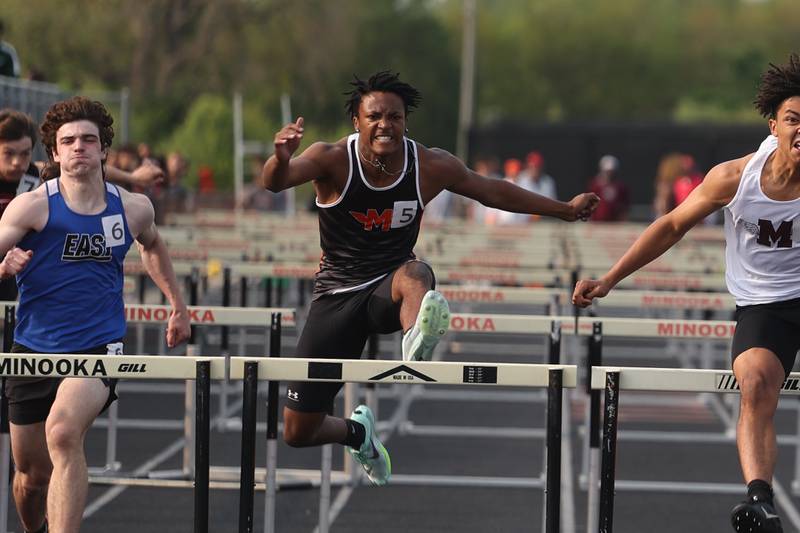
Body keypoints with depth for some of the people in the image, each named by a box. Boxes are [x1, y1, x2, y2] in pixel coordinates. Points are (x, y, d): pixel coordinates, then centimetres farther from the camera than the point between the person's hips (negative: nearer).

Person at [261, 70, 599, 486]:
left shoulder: (431, 166, -6)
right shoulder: (333, 159, -14)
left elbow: (493, 192, 10)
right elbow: (274, 183, -33)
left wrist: (565, 210, 15)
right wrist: (281, 159, -57)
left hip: (389, 288, 0)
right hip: (336, 294, 0)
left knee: (414, 274, -39)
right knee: (297, 432, 2)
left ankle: (417, 350, -71)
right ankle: (356, 432, 38)